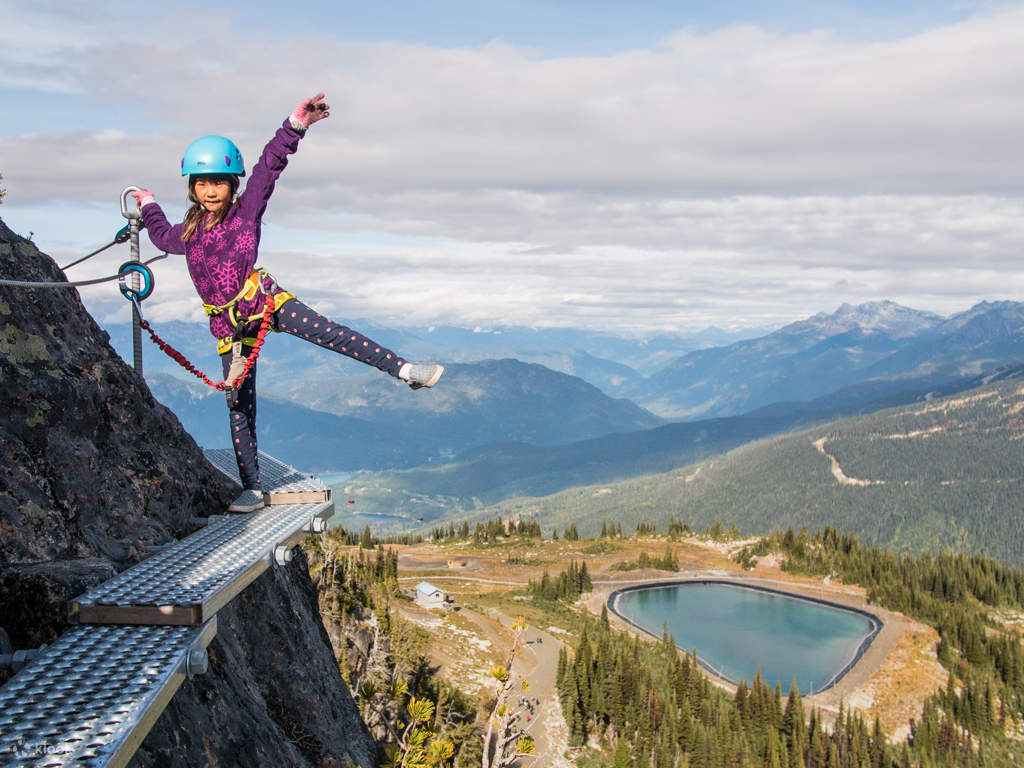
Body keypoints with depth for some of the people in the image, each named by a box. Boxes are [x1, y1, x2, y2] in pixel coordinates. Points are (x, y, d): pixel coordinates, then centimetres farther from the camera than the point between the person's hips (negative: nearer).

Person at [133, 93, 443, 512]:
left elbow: (268, 167, -13)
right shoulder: (188, 232, 8)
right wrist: (149, 207, 44)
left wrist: (295, 125, -23)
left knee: (328, 332, -25)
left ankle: (404, 369, -26)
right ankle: (251, 488, 11)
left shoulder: (246, 211, -2)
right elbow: (163, 238, 33)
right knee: (239, 406, 4)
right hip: (229, 324, 3)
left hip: (266, 302, -3)